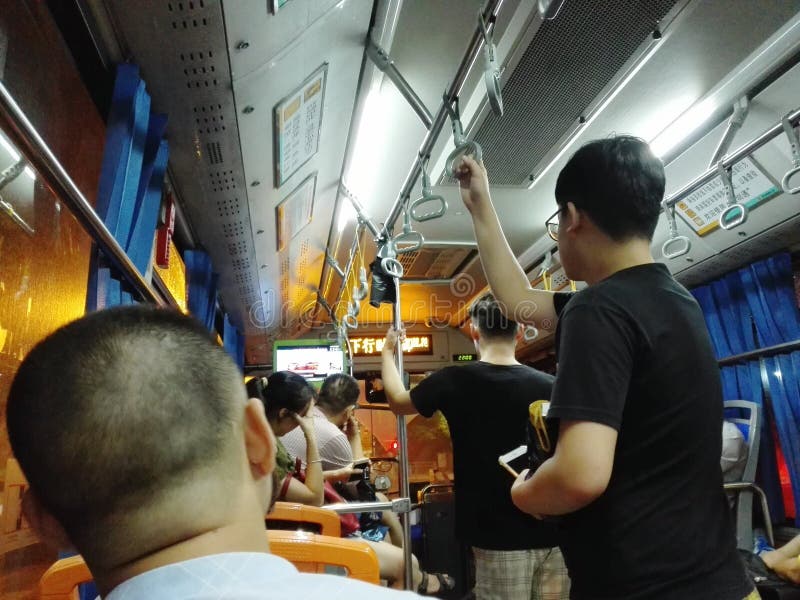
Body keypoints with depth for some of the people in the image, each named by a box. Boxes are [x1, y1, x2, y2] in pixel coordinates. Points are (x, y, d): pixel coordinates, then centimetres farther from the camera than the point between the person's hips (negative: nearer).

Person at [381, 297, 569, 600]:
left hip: (499, 537, -2)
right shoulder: (550, 387, -6)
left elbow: (397, 401, 8)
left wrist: (388, 352, 23)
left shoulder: (454, 381, -10)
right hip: (552, 533, 2)